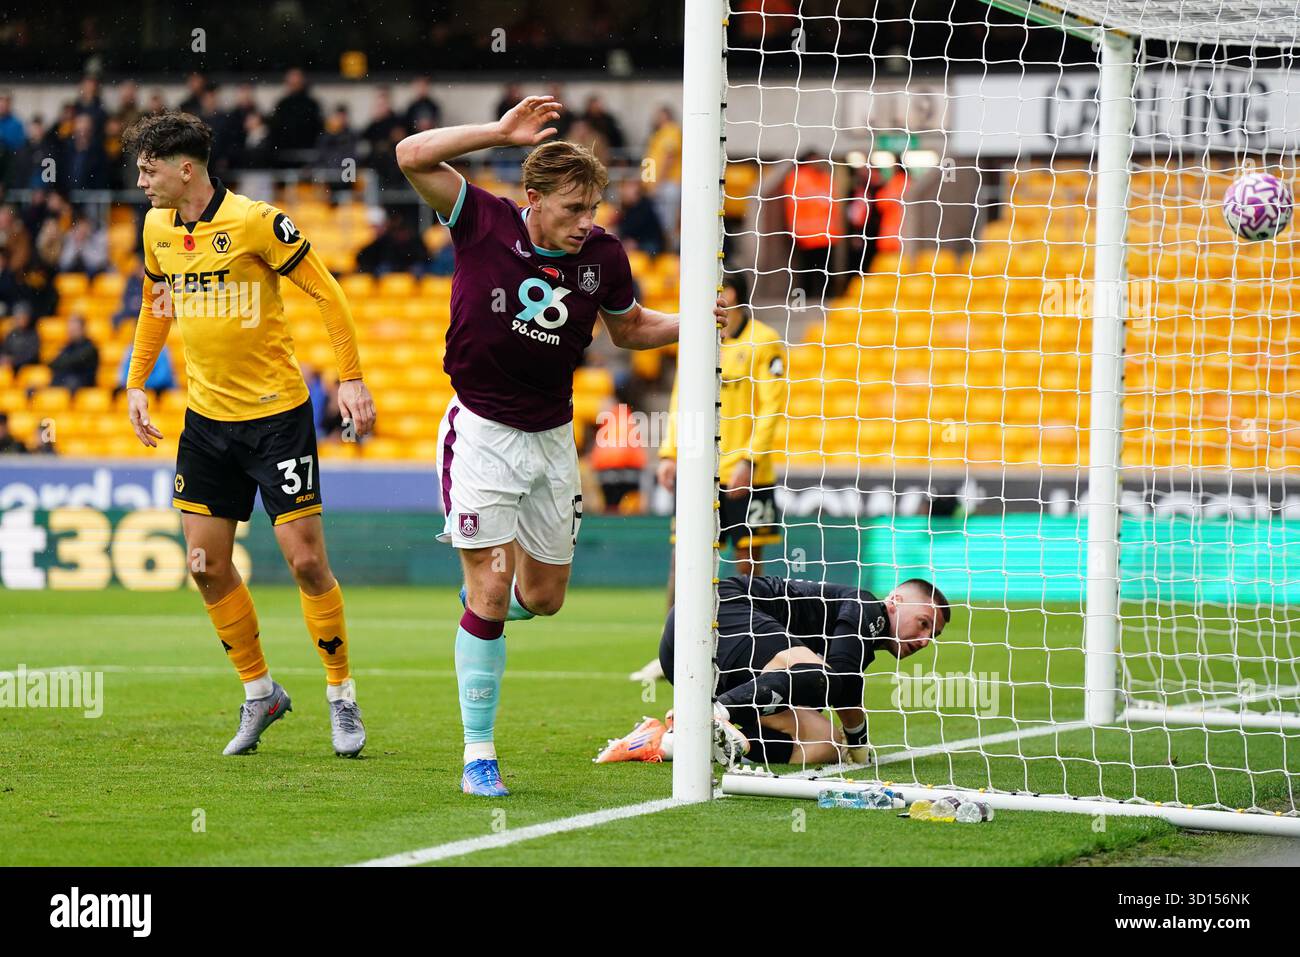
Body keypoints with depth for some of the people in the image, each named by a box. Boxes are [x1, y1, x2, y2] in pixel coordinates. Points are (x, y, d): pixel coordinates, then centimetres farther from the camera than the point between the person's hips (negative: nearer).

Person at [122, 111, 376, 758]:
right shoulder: (157, 228, 4)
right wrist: (137, 382, 16)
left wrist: (350, 378, -13)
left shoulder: (256, 222, -15)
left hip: (277, 413, -6)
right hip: (207, 416, 6)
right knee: (207, 566, 3)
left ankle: (341, 693, 11)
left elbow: (326, 293, -10)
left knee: (306, 560, -7)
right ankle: (259, 692, 20)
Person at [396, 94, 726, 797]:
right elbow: (413, 156, -24)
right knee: (491, 594, -11)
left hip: (551, 438, 4)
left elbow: (628, 328, 13)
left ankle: (481, 598, 48)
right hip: (481, 431, -4)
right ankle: (478, 754, -2)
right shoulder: (483, 223, -14)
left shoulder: (603, 256, -5)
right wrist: (502, 132, -30)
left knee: (543, 596, 12)